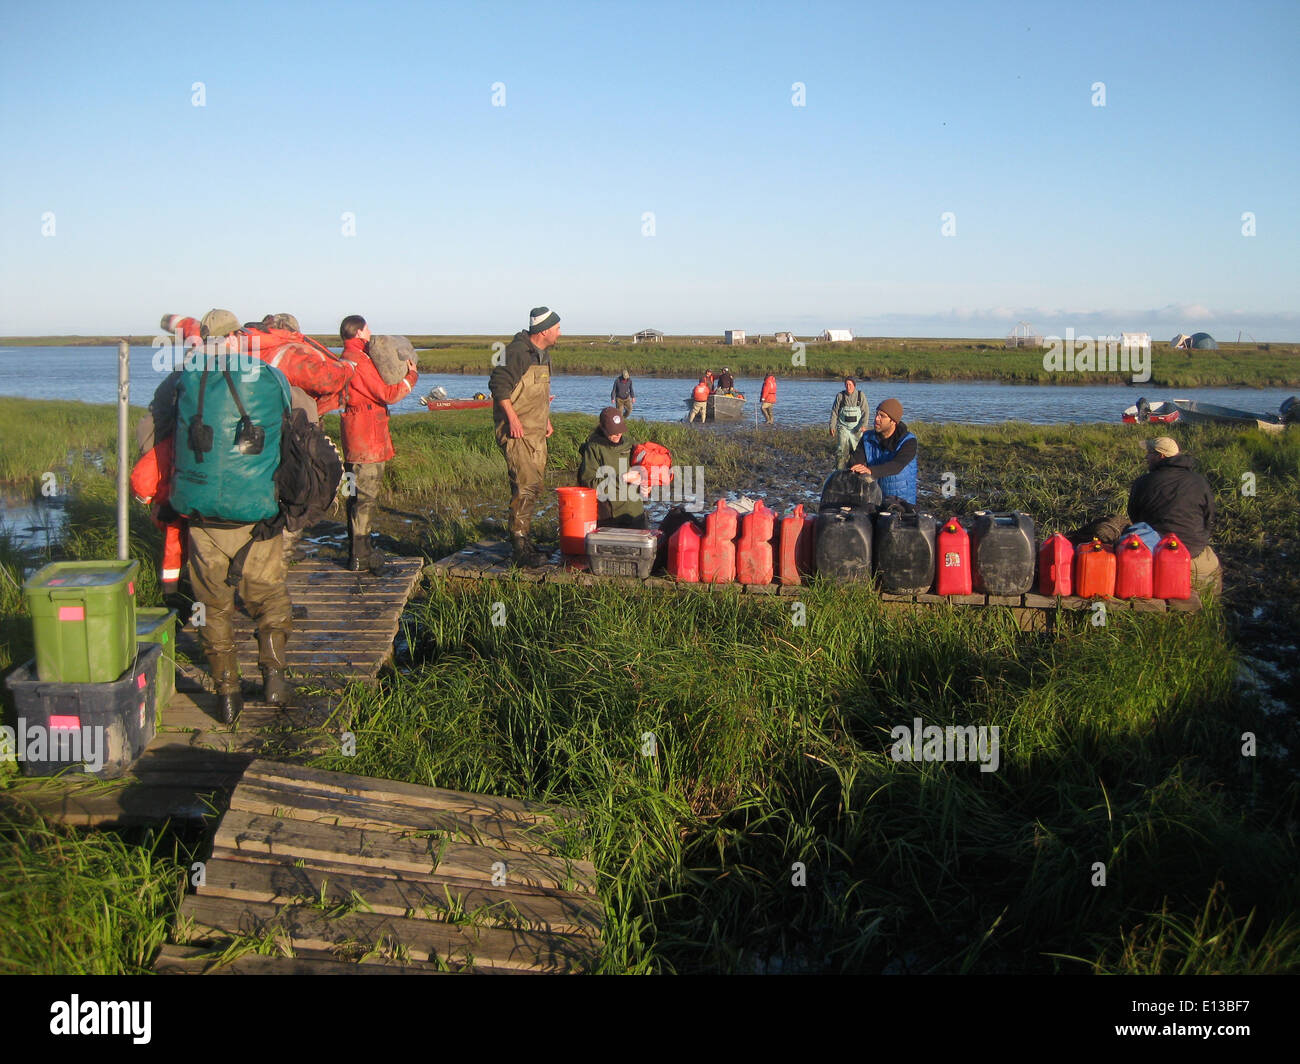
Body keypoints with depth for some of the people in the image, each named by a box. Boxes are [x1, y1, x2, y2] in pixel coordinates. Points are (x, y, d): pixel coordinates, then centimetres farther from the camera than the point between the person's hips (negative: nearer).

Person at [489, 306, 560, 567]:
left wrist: (546, 419, 24)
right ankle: (520, 544, -12)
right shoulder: (517, 351, -15)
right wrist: (512, 417, -23)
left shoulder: (543, 353, 16)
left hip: (537, 432, 9)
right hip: (516, 430, -9)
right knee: (527, 485, -15)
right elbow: (498, 384, -19)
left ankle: (523, 533, 24)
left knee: (536, 484, 12)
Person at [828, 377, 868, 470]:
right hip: (843, 427, -1)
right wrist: (832, 426, -5)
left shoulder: (861, 395, 1)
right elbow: (834, 412, 4)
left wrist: (863, 425, -16)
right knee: (841, 450, -9)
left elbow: (865, 412, -3)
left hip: (856, 428, 1)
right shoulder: (840, 396, 2)